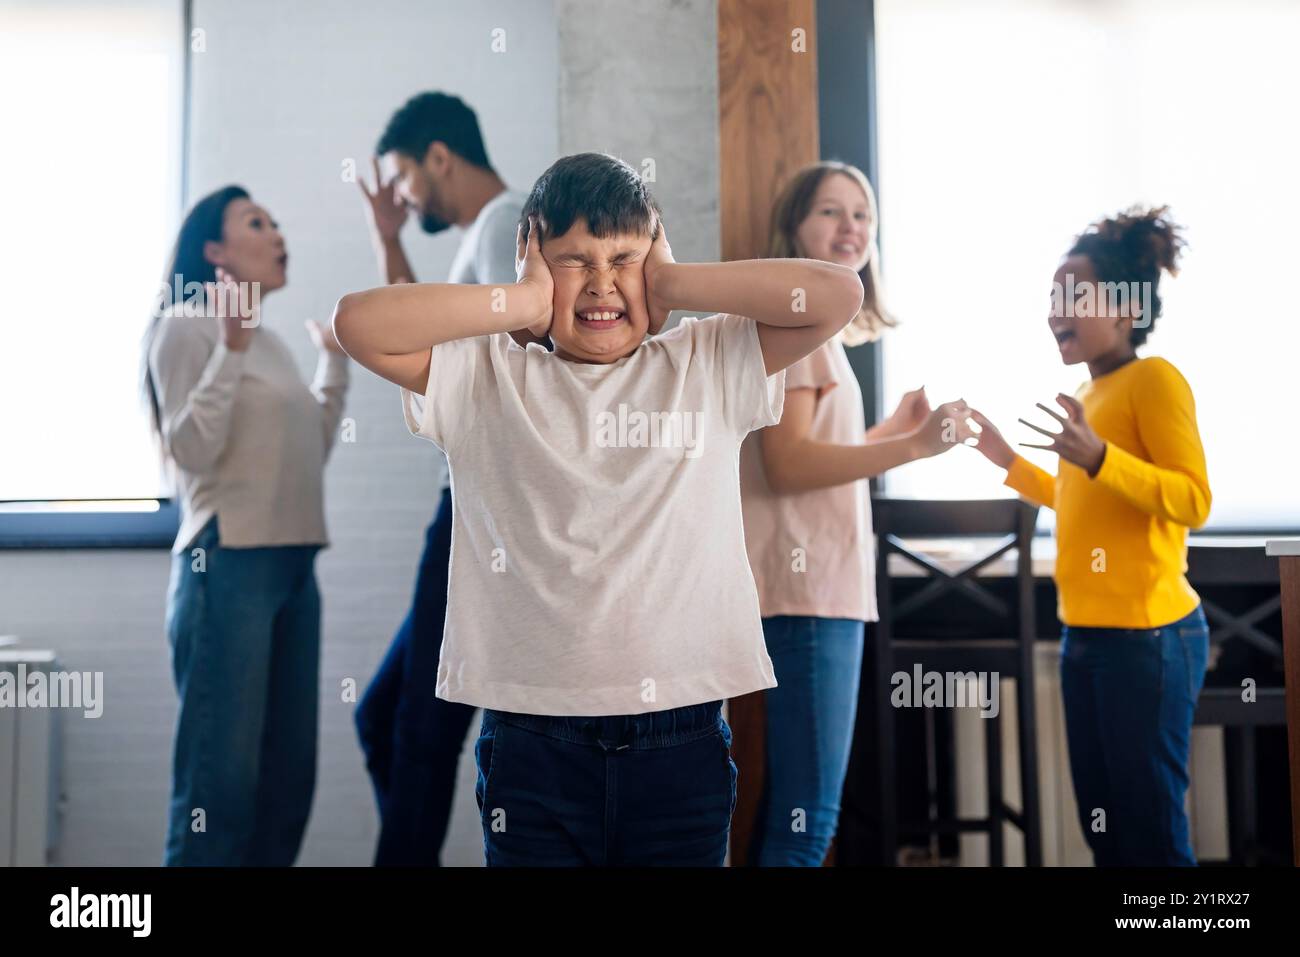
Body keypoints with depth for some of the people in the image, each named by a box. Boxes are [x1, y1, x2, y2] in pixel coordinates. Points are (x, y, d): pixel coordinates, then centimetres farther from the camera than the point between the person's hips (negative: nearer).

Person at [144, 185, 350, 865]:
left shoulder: (269, 339, 19)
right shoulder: (187, 325, -3)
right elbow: (191, 449, -14)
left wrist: (336, 363, 22)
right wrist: (231, 349, -18)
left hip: (293, 565, 8)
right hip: (228, 564, -8)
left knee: (288, 775, 8)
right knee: (222, 776, -9)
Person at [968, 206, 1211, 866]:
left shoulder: (1153, 377, -10)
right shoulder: (1092, 393, 14)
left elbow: (1193, 501, -19)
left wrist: (1097, 456, -30)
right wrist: (1009, 462, 22)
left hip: (1146, 637, -9)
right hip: (1086, 637, 9)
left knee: (1151, 831, -2)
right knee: (1103, 824, 15)